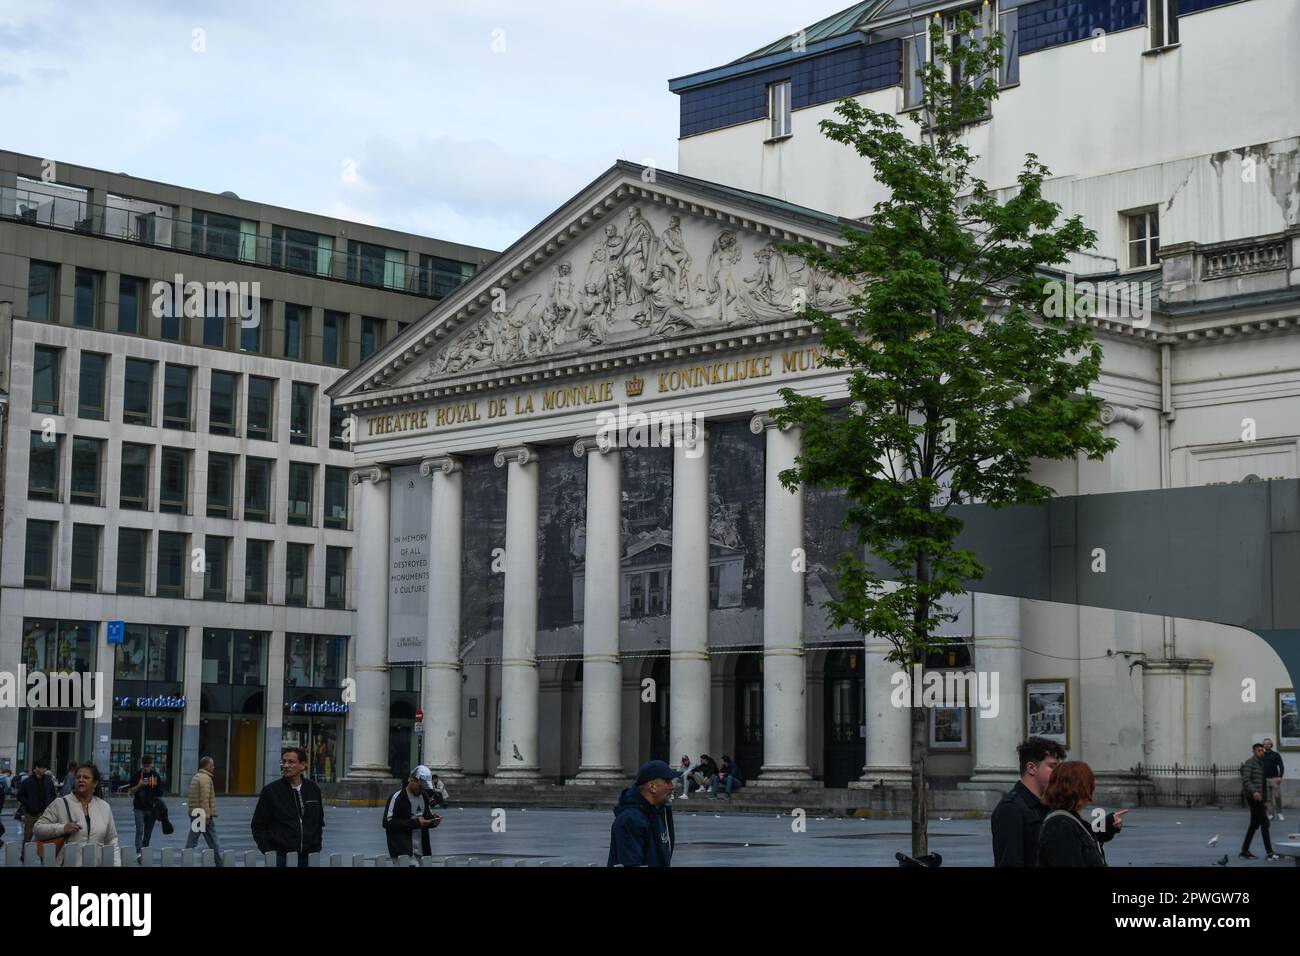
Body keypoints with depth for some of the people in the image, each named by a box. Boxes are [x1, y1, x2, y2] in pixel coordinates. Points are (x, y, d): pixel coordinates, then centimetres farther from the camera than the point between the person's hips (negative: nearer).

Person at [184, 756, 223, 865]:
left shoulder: (195, 777, 17)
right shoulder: (206, 778, -13)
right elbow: (205, 799, -21)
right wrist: (206, 816, -23)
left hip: (194, 814, 9)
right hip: (204, 815, -9)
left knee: (192, 840, 9)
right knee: (213, 842, -2)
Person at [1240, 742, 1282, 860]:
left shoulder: (1260, 763, 19)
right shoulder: (1249, 763, -9)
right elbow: (1246, 779, -21)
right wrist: (1254, 792, -35)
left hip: (1258, 796, 9)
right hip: (1252, 796, -9)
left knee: (1255, 824, 10)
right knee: (1264, 822, -11)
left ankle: (1244, 851, 15)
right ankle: (1269, 852, -13)